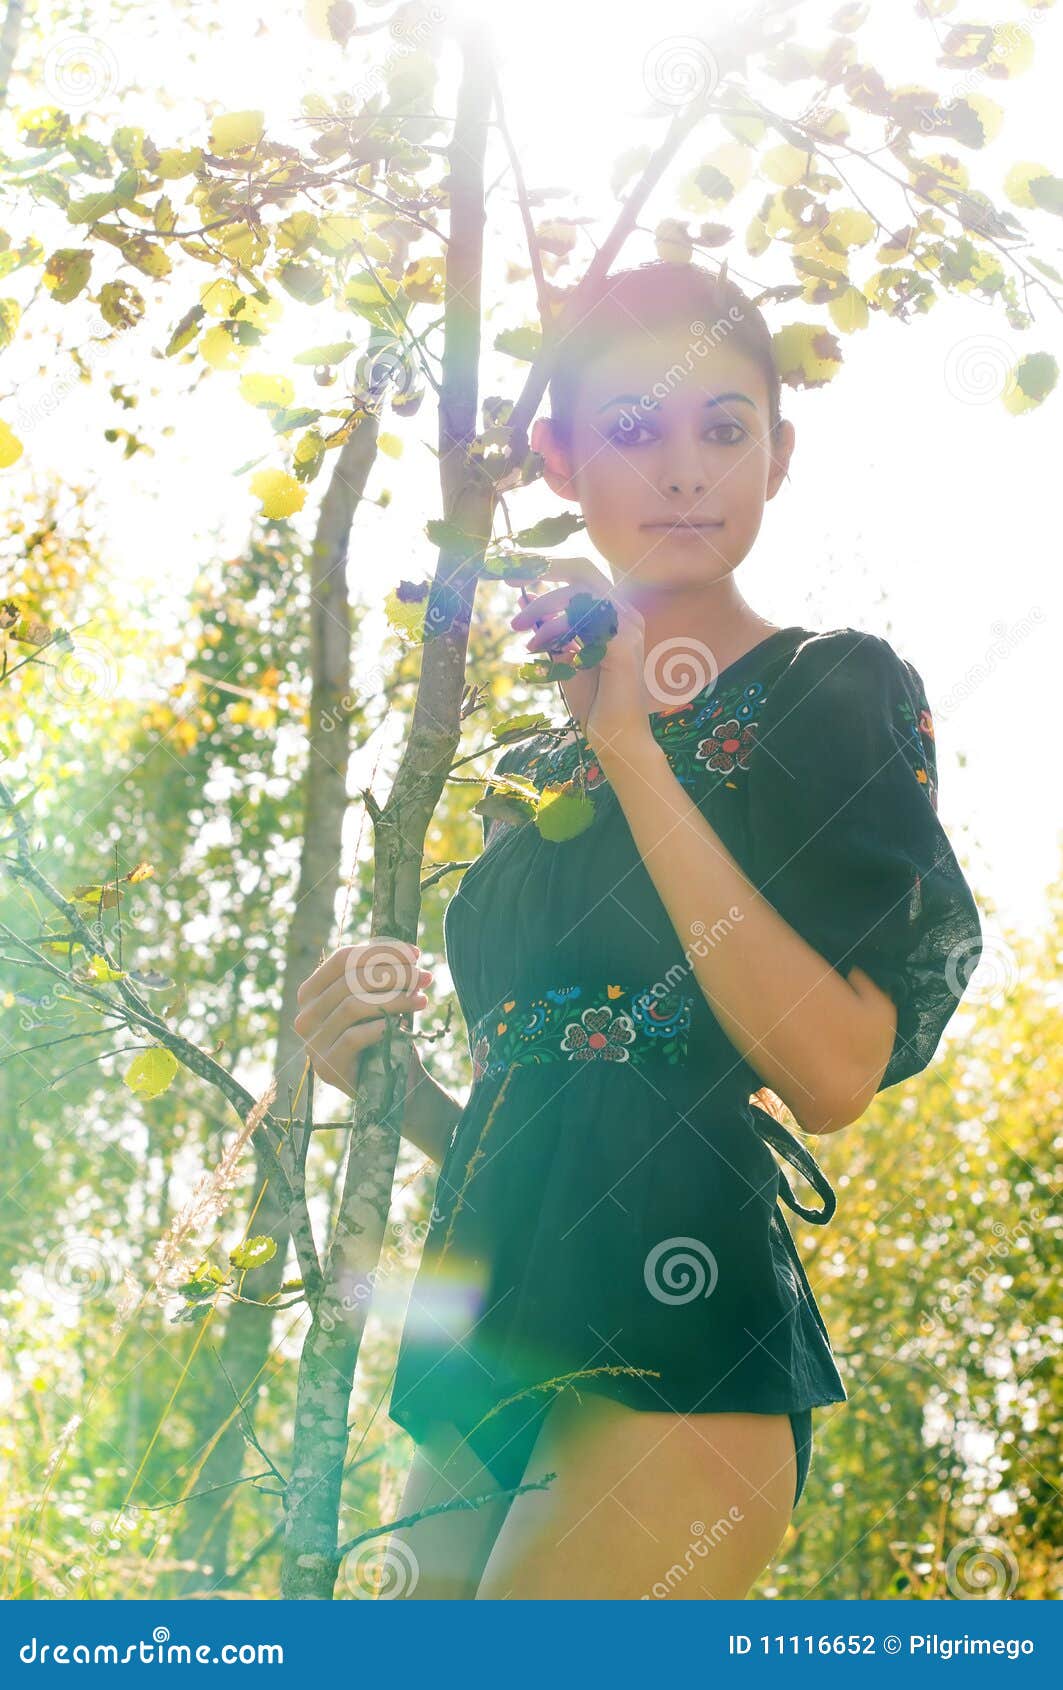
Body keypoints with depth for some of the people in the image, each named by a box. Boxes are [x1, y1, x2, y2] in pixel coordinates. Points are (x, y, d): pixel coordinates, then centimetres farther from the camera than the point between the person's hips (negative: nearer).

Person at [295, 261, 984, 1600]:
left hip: (672, 1350, -6)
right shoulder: (534, 768, 20)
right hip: (492, 1372, 6)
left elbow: (834, 1077, -13)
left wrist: (636, 751, -12)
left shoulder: (832, 690, 2)